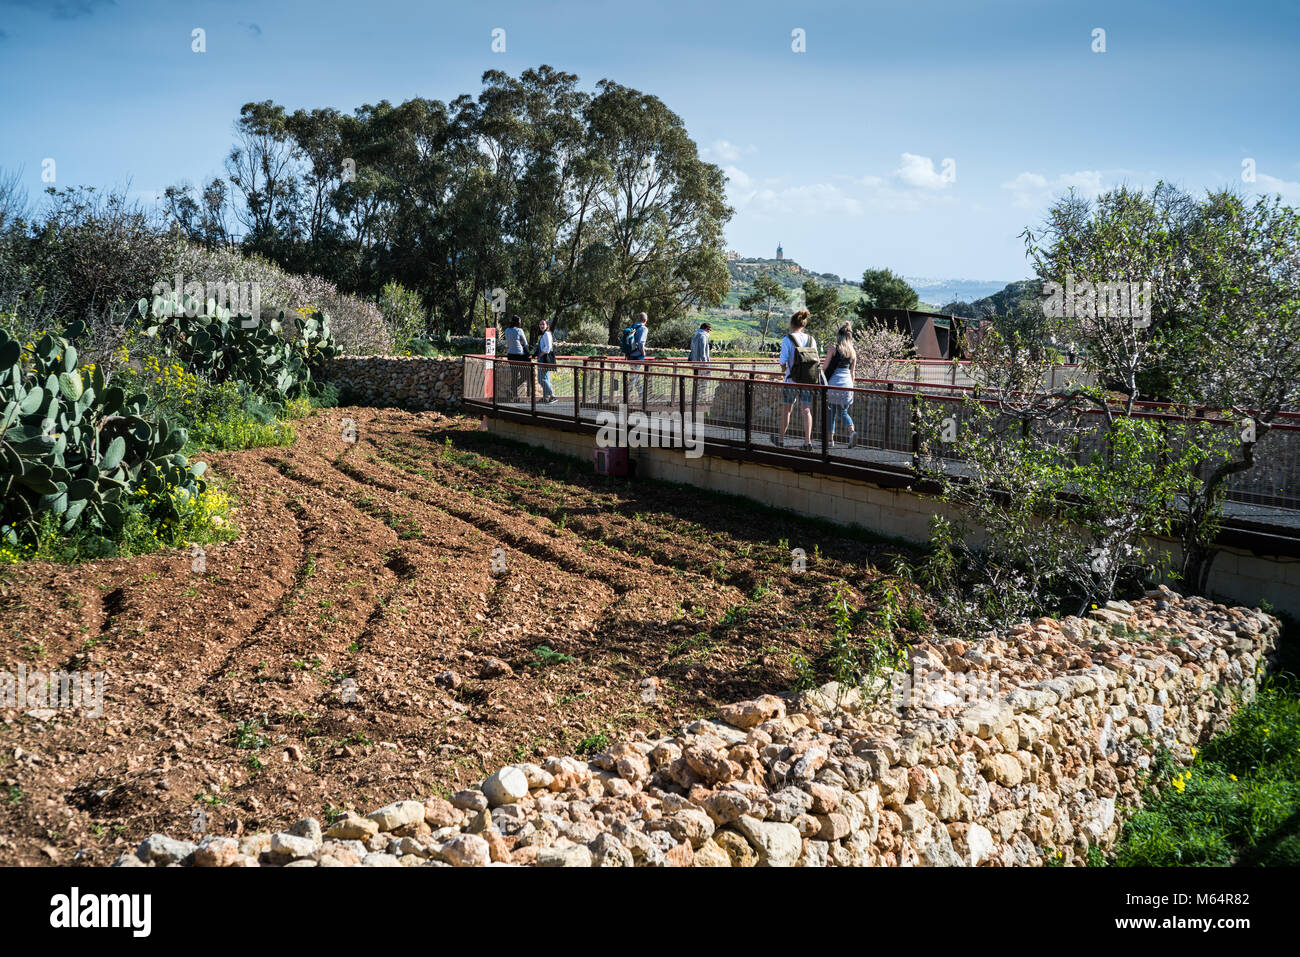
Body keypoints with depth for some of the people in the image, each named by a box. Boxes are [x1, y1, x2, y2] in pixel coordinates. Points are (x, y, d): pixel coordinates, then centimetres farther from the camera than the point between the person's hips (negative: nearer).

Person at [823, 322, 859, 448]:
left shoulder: (834, 349, -4)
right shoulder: (853, 352, 9)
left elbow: (825, 367, -3)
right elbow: (852, 372, 13)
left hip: (834, 382, -4)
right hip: (847, 384, 4)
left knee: (831, 412, 6)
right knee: (843, 412, 12)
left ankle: (831, 440, 7)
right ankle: (852, 431, -13)